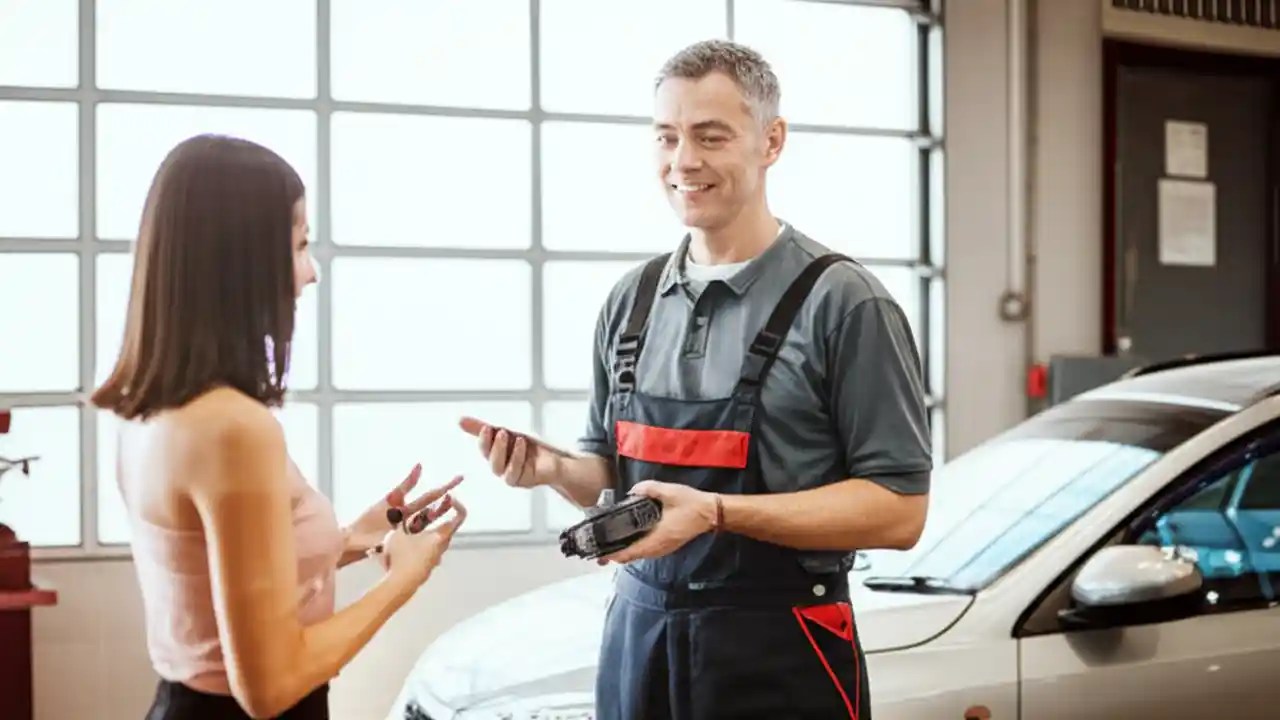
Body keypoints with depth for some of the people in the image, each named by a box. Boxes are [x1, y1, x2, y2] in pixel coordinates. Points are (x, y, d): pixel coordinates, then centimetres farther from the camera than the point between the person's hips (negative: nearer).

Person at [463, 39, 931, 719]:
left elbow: (899, 509, -15)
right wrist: (551, 469, -5)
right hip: (636, 634, 5)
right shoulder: (631, 299, 8)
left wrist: (718, 511, -24)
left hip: (777, 655, -5)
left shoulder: (841, 301, -11)